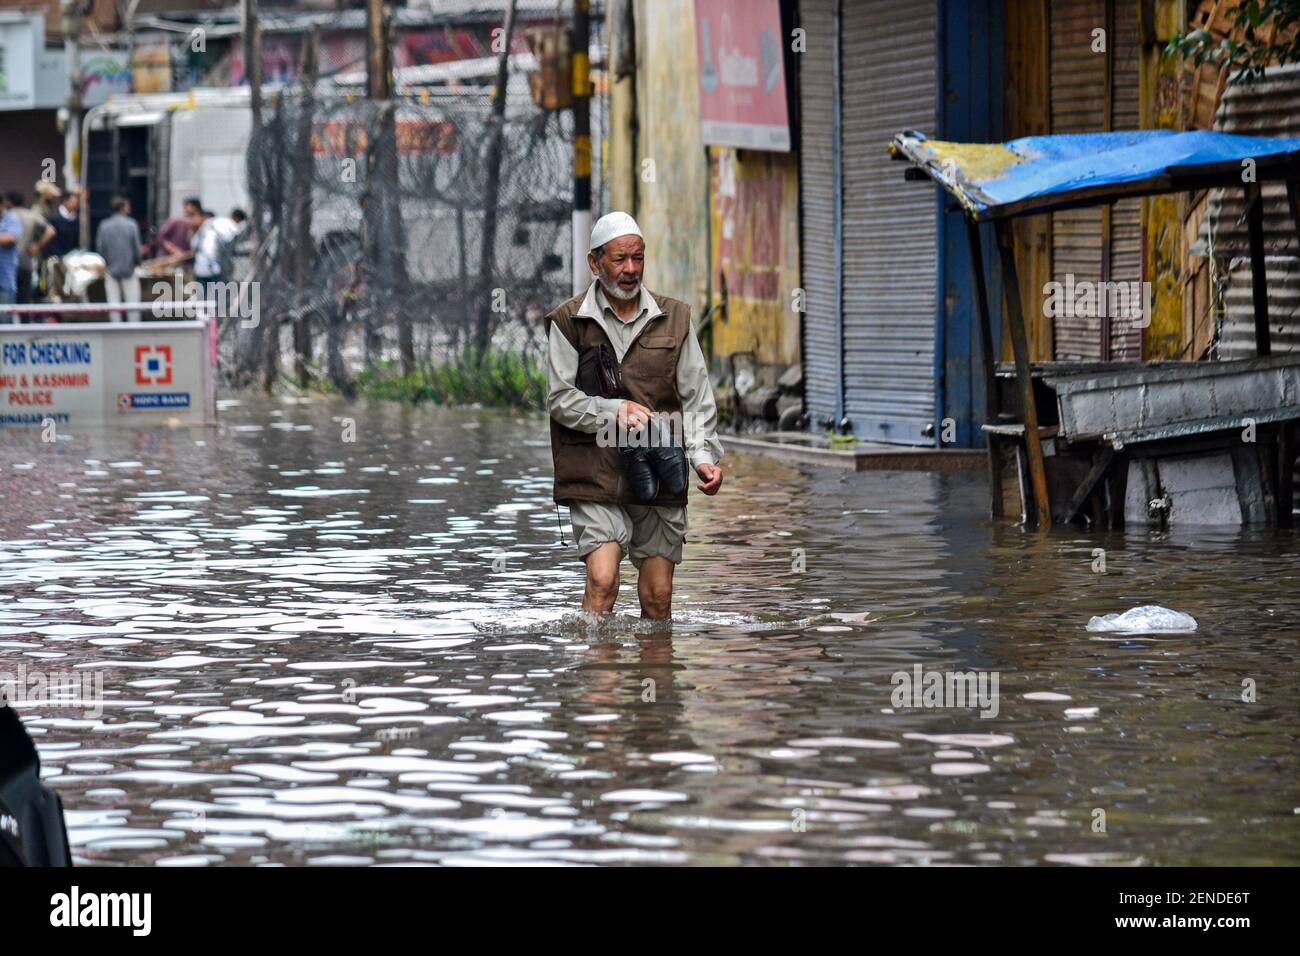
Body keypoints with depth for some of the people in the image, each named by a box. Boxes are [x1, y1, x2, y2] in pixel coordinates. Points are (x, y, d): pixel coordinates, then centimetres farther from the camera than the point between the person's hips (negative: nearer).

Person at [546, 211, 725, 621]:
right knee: (602, 580, -18)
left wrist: (704, 456, -5)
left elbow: (697, 397, 10)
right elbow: (559, 398, -2)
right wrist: (615, 411, -15)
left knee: (658, 596, 3)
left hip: (659, 473, 3)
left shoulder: (674, 318, 10)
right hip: (595, 472, -3)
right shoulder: (569, 322, 2)